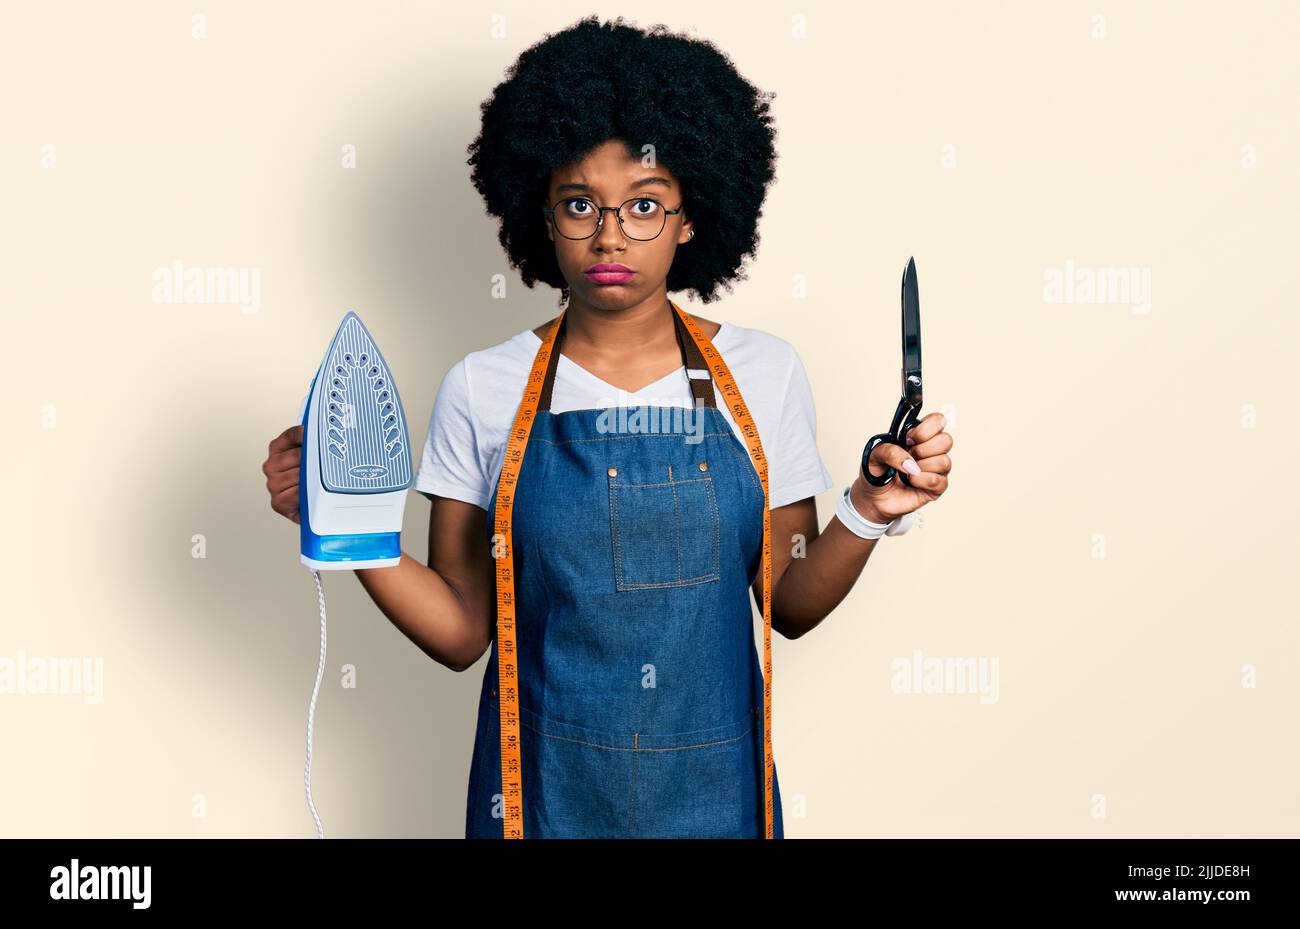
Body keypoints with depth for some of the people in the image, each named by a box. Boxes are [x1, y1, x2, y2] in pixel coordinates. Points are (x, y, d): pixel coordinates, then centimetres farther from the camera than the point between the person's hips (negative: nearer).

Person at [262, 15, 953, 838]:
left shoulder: (764, 374, -4)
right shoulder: (482, 389, -6)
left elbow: (789, 606, 1)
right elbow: (462, 632, -4)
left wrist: (867, 514, -14)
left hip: (711, 788, 1)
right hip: (545, 789, 0)